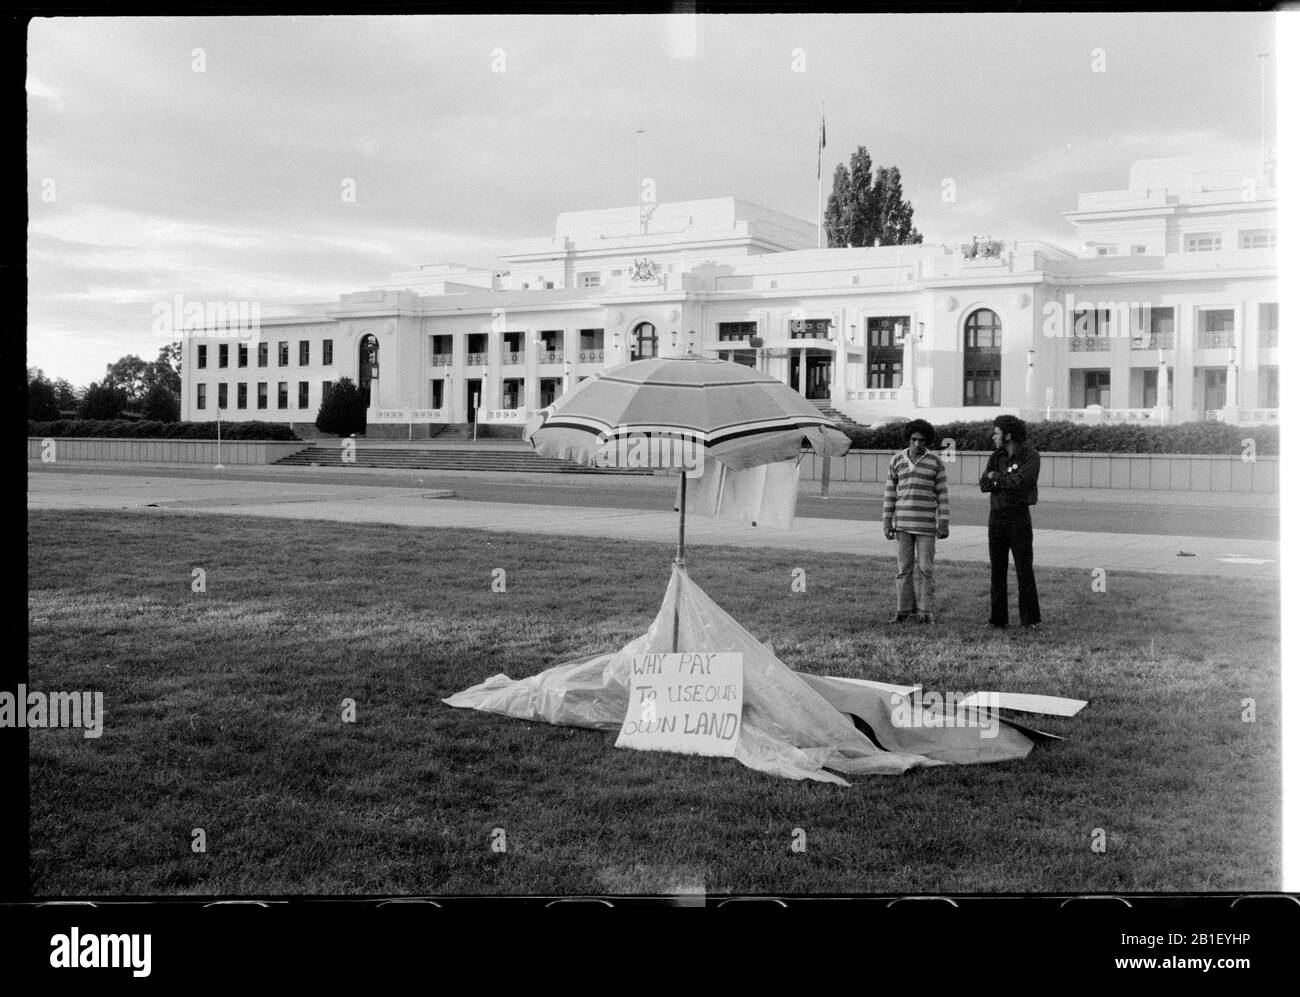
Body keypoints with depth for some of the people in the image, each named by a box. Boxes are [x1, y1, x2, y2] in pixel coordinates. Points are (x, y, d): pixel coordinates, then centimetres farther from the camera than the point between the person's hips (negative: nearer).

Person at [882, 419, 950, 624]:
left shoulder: (935, 462, -1)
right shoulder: (897, 460, 4)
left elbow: (942, 493, 1)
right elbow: (890, 492, 8)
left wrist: (944, 524, -4)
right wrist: (887, 522, 4)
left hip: (926, 524, -2)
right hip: (903, 523, 2)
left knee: (925, 568, -3)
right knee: (904, 568, 5)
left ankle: (926, 611, 2)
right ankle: (905, 609, 11)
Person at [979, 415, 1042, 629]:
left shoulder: (1031, 456, -8)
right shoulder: (996, 457, 7)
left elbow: (1020, 482, -23)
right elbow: (984, 485, -3)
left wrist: (996, 477, -8)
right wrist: (1007, 481, -17)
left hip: (1019, 516, -5)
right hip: (996, 516, 5)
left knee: (1024, 569, -3)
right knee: (997, 570, 5)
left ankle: (1030, 619, 4)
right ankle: (998, 618, 11)